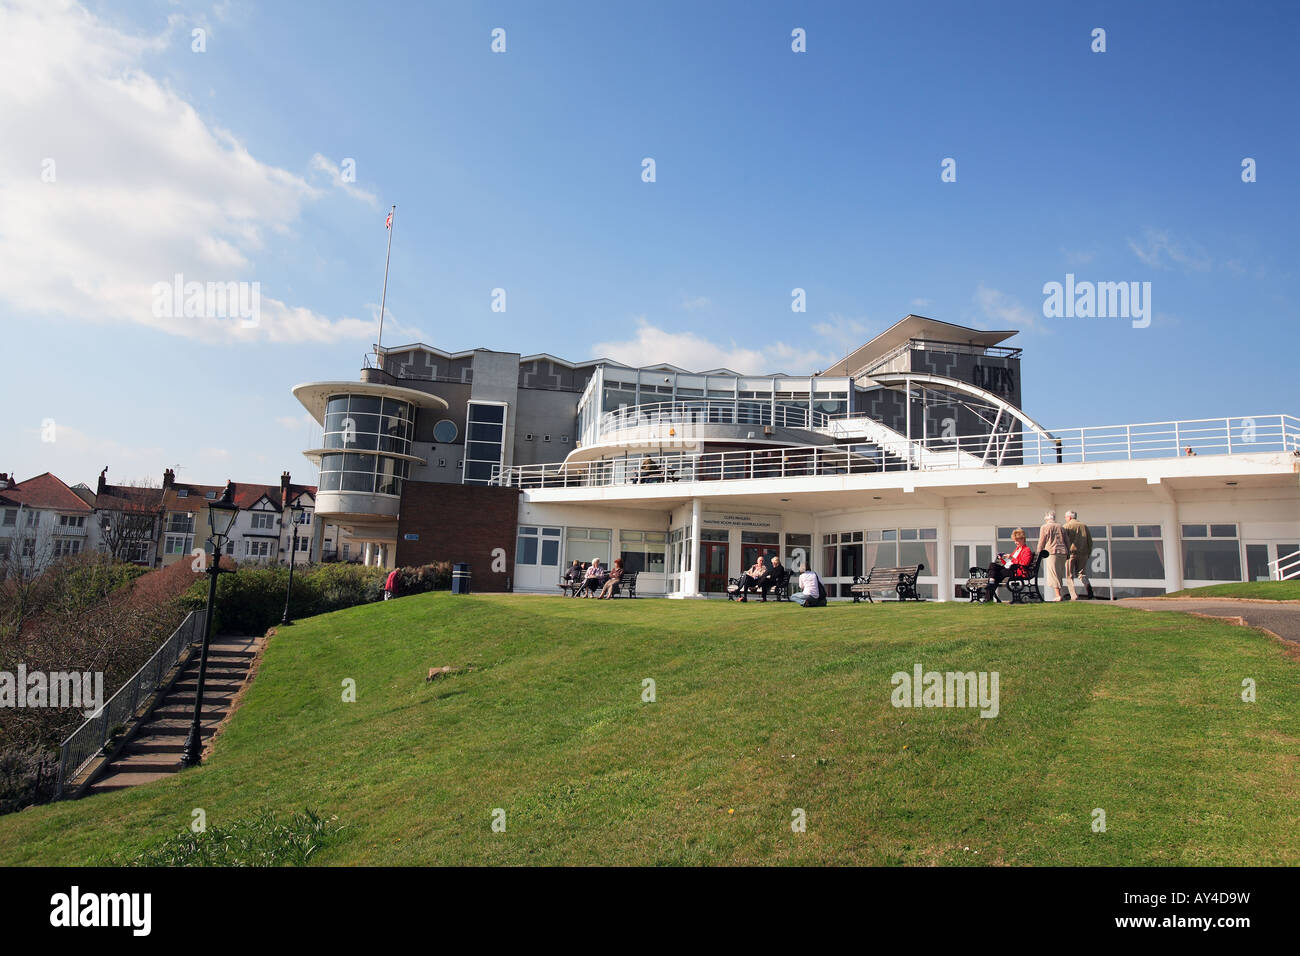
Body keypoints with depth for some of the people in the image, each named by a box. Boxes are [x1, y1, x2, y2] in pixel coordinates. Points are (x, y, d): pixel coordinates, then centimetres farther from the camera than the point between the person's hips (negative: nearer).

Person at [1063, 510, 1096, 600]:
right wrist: (1089, 553, 18)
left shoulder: (1066, 526, 1)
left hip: (1071, 553, -4)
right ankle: (1091, 595, -2)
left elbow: (1064, 541, -8)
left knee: (1070, 576, 2)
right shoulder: (1084, 526, 13)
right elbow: (1090, 541, 13)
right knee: (1083, 575, 11)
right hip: (1083, 554, 4)